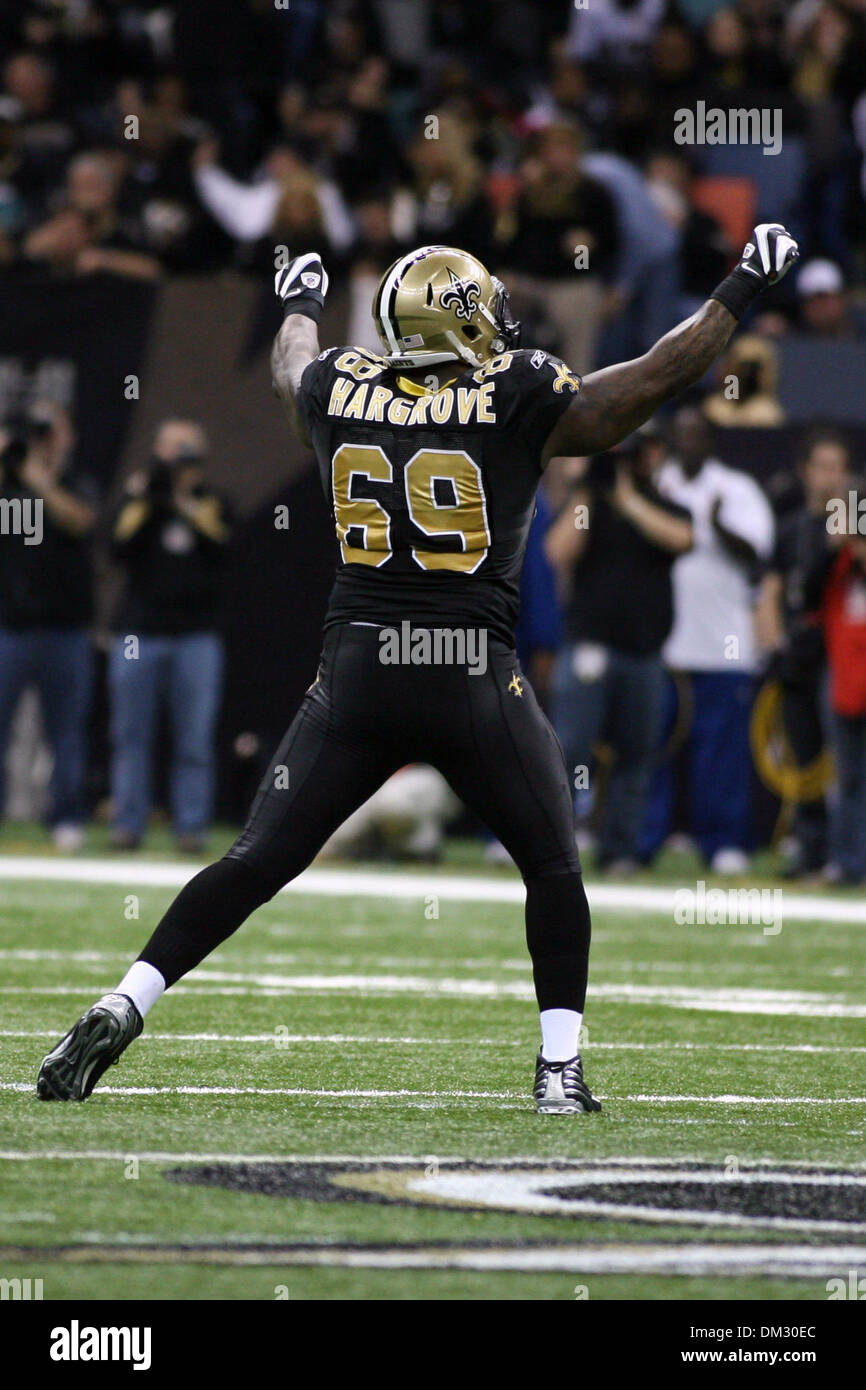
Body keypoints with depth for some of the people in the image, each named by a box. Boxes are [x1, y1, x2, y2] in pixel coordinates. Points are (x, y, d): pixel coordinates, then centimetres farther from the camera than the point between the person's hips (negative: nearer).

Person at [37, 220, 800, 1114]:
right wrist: (740, 293, 14)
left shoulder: (338, 392, 7)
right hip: (473, 679, -3)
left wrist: (301, 302, 53)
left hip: (355, 675, 3)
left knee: (257, 861, 6)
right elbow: (659, 376, 2)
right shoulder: (517, 402, -3)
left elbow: (291, 363, 32)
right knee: (552, 868, 12)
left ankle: (120, 1011, -3)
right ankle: (559, 1071, 9)